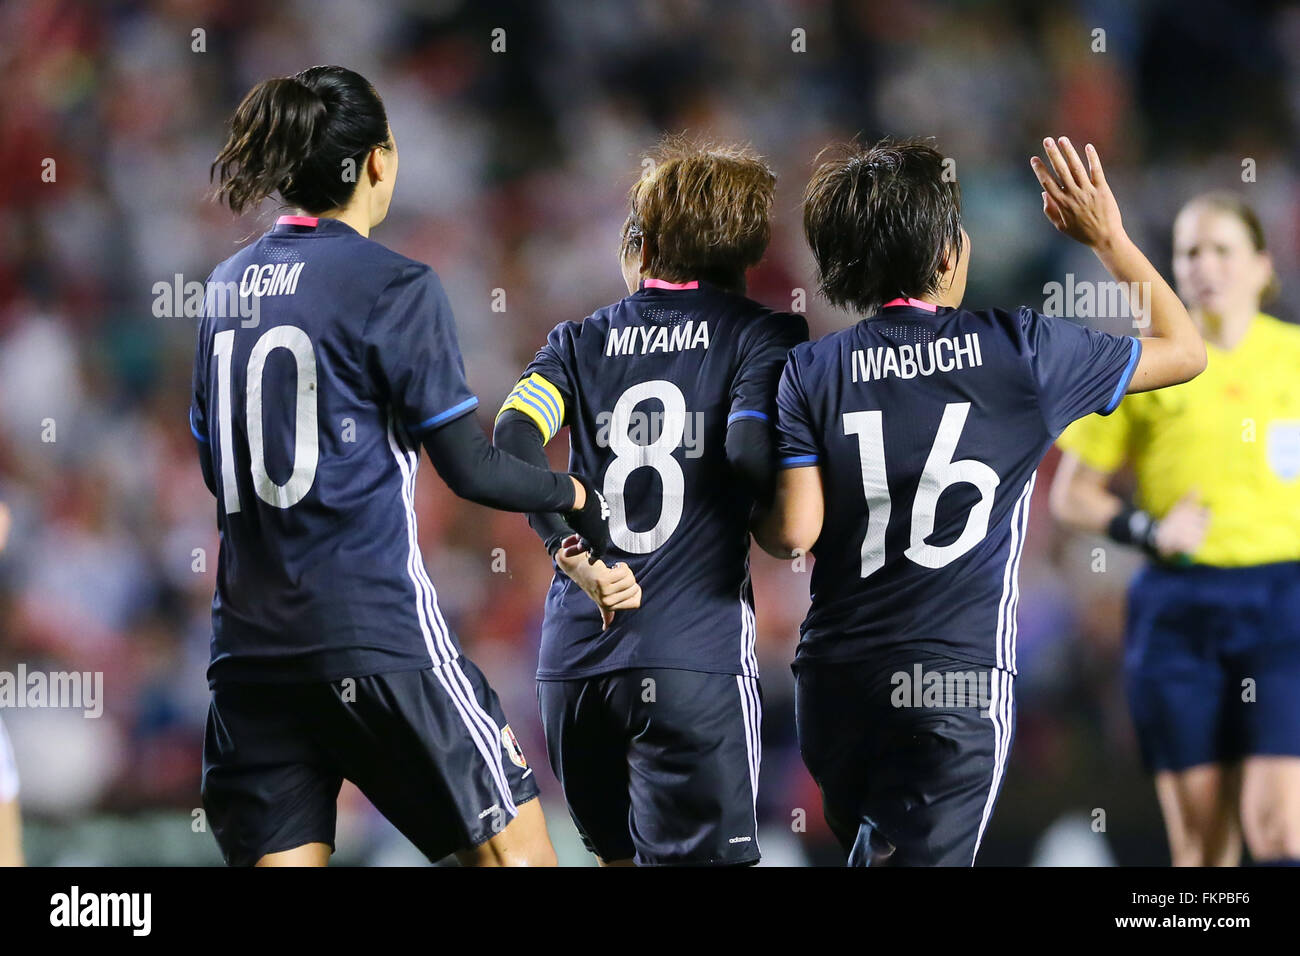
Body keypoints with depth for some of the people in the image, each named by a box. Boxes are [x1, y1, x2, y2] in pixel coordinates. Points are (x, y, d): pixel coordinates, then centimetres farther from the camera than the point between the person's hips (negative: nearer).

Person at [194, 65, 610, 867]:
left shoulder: (228, 286, 11)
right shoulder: (396, 288, -8)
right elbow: (472, 469, -8)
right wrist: (577, 496, 9)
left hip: (248, 643, 6)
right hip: (379, 634, -6)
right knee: (514, 845, 3)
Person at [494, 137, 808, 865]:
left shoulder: (580, 342, 13)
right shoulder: (762, 335, 4)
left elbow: (514, 438, -6)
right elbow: (750, 450, -15)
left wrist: (573, 553, -12)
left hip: (573, 662, 4)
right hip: (696, 663, -4)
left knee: (622, 855, 21)